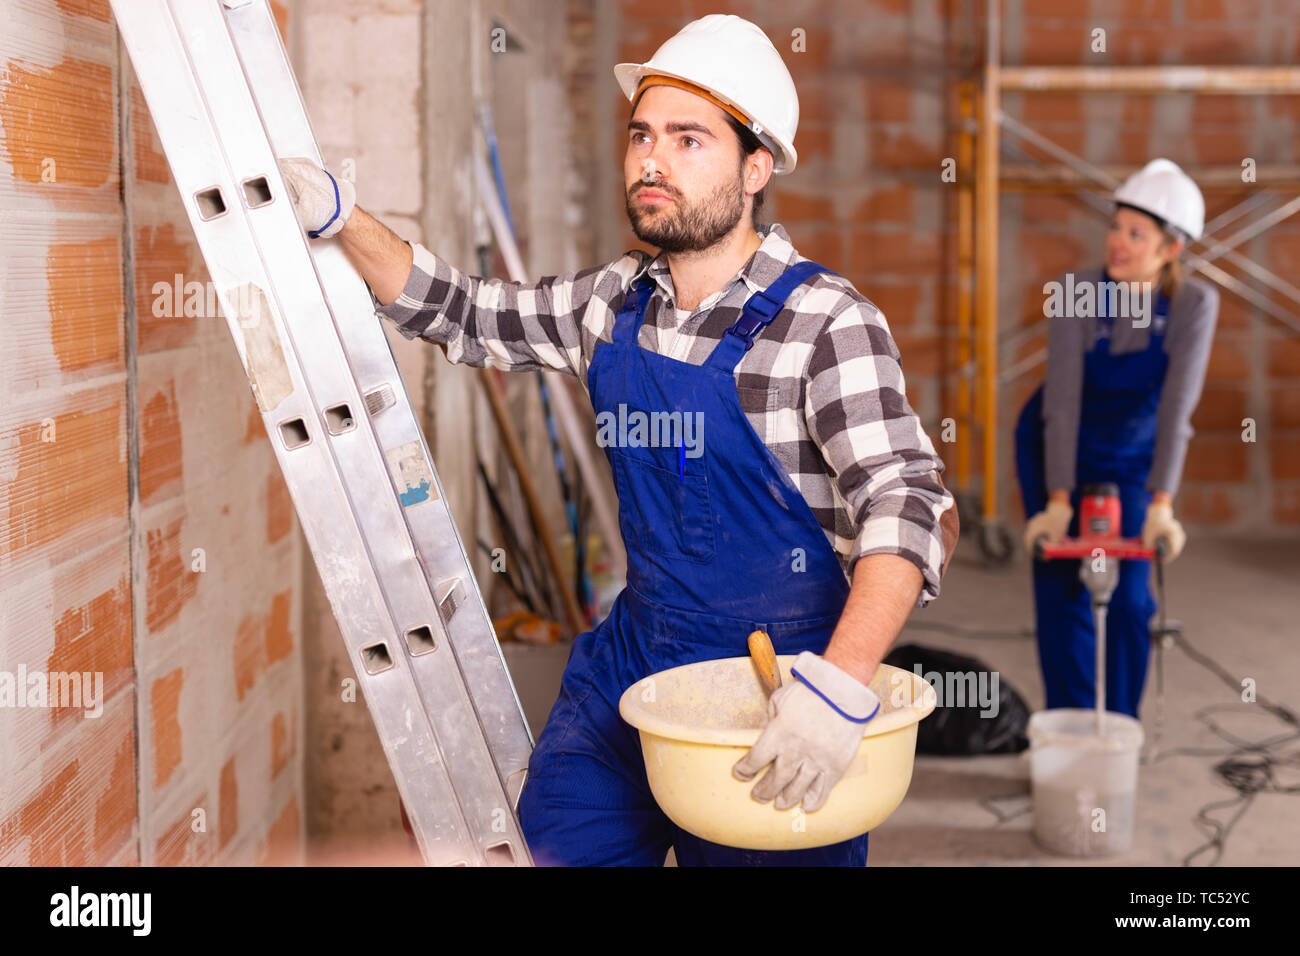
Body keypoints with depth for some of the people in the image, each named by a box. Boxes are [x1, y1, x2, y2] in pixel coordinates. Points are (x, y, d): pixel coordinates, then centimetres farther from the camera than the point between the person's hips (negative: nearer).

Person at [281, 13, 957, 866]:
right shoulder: (617, 303, 4)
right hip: (625, 668, 6)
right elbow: (465, 313, 17)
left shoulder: (825, 321, -16)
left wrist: (841, 686, -39)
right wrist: (339, 218, 3)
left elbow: (908, 505, -25)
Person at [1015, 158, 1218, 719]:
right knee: (1063, 595, -4)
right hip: (1055, 452, -1)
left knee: (1129, 600, -3)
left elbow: (1177, 406, -28)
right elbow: (1063, 400, -30)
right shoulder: (1075, 293, -24)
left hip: (1130, 461, 1)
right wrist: (1059, 502, -36)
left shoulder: (1195, 304, -21)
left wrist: (1162, 505, -36)